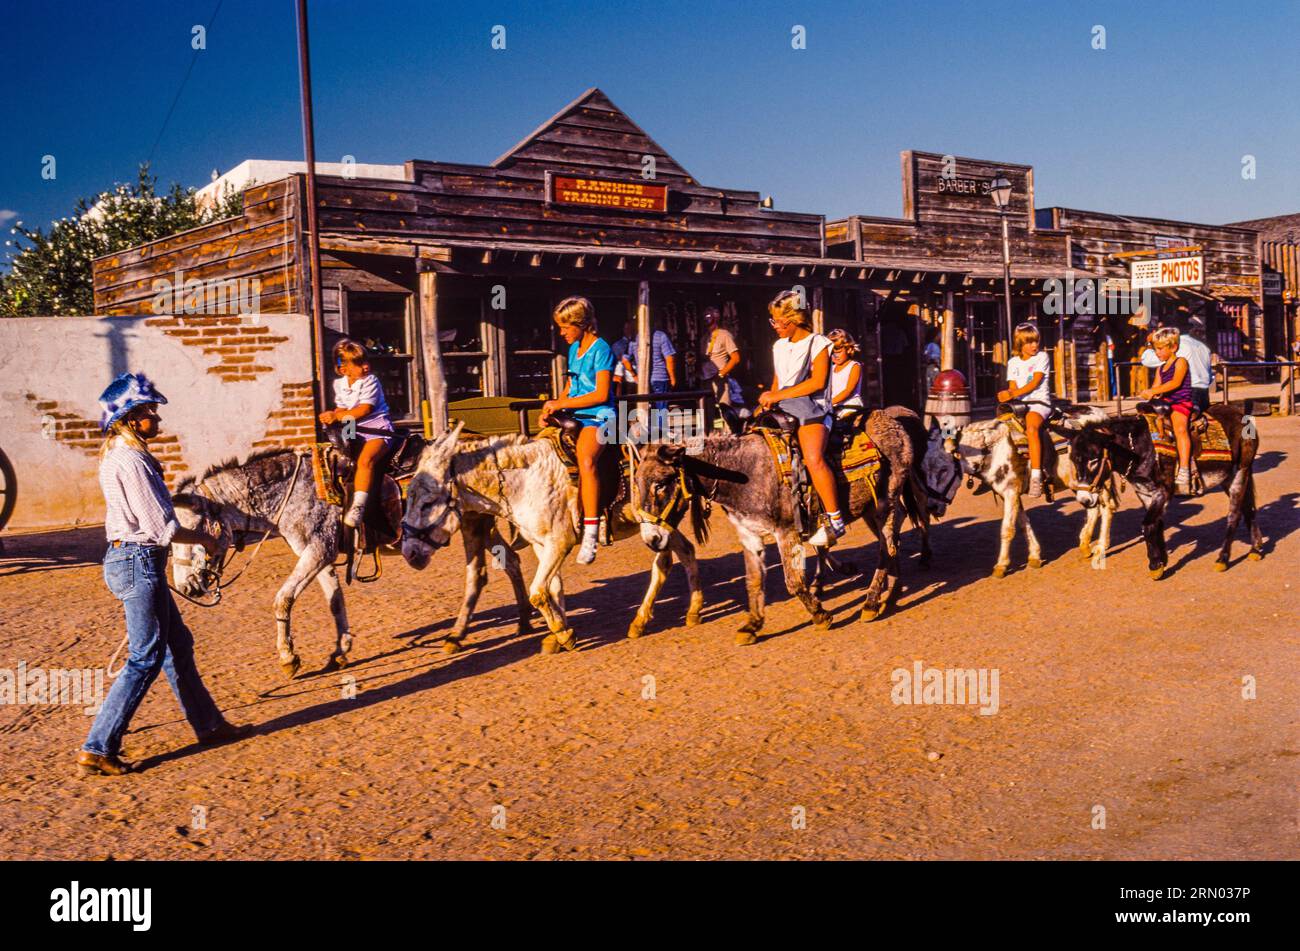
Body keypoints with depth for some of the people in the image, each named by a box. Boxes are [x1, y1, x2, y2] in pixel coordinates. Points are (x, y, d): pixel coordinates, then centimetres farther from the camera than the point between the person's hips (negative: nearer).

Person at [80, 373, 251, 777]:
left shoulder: (118, 455, 12)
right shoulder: (130, 461, -19)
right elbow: (161, 529, -20)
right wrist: (203, 538, -5)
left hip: (130, 560, 10)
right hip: (138, 563, -10)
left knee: (178, 644, 18)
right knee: (145, 658, -4)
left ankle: (209, 725, 29)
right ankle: (97, 750, 1)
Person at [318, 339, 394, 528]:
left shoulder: (370, 381, -8)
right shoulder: (339, 383, 10)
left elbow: (365, 409, -16)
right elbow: (342, 408, 11)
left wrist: (337, 416, -19)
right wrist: (334, 416, -13)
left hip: (376, 428, -6)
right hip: (352, 430, 7)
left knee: (365, 461, -30)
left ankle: (358, 506, -33)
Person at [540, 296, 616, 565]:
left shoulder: (601, 350, -9)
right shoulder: (574, 349, 16)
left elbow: (601, 394, -16)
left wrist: (560, 404, -14)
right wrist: (552, 409, 5)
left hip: (599, 416, -9)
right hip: (576, 417, 9)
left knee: (585, 459, -34)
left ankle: (590, 532, -38)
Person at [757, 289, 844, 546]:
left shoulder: (818, 343, -3)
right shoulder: (779, 346, 17)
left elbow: (818, 381, -14)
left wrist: (779, 396, -17)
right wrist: (769, 398, 5)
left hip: (811, 409, -8)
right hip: (783, 409, 8)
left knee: (813, 459, -31)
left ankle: (835, 520, -28)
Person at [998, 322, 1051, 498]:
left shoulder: (1042, 357, 2)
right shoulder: (1013, 363, 15)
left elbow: (1035, 383, -9)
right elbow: (1012, 387, 9)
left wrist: (1013, 394, -19)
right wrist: (1008, 396, -15)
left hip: (1039, 401, -5)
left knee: (1031, 427, -34)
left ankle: (1036, 476, -40)